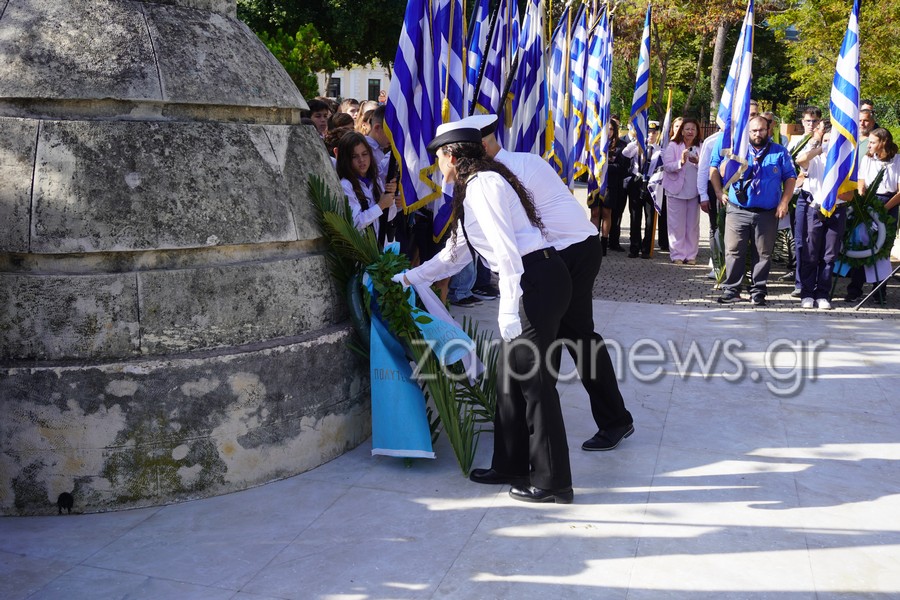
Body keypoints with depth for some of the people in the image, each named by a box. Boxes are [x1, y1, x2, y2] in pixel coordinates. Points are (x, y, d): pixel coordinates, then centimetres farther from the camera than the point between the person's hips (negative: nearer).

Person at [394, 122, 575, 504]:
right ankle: (511, 465, 26)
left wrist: (509, 308, -20)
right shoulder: (475, 188, 22)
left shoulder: (483, 184, -9)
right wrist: (408, 279, 35)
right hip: (530, 282, 10)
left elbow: (506, 249, -19)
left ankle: (552, 482, 7)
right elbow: (455, 254, 29)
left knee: (533, 379, -3)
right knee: (510, 378, 14)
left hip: (536, 281, -10)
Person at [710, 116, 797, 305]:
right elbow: (714, 167, 13)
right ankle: (731, 290, 5)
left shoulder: (780, 152, 9)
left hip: (768, 213, 1)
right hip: (737, 211, 0)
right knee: (734, 251, -2)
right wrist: (719, 191, 4)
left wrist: (784, 202, -3)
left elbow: (790, 178, 8)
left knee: (764, 253, 5)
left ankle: (758, 292, 13)